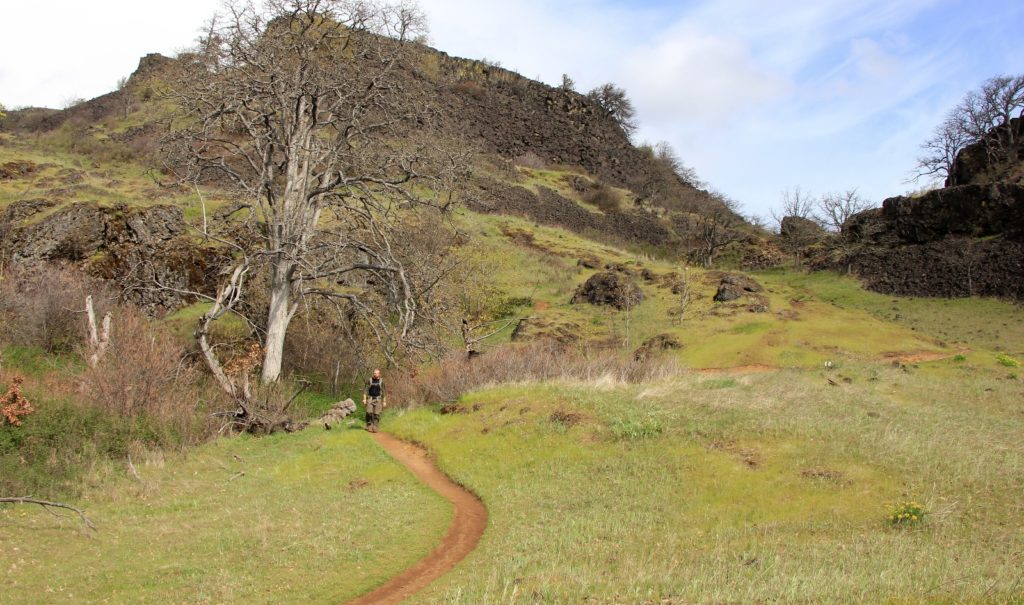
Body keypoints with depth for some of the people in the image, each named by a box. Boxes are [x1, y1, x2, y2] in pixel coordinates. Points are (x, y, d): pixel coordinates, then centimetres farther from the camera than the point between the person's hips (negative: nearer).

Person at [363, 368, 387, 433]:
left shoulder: (381, 382, 5)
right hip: (370, 399, 0)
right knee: (369, 413, -11)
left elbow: (383, 392, 7)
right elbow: (366, 390, 2)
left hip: (378, 399, 0)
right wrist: (364, 399, -8)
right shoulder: (369, 381, 3)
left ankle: (375, 427, -4)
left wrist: (384, 401, 3)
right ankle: (369, 426, 2)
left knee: (377, 414, -7)